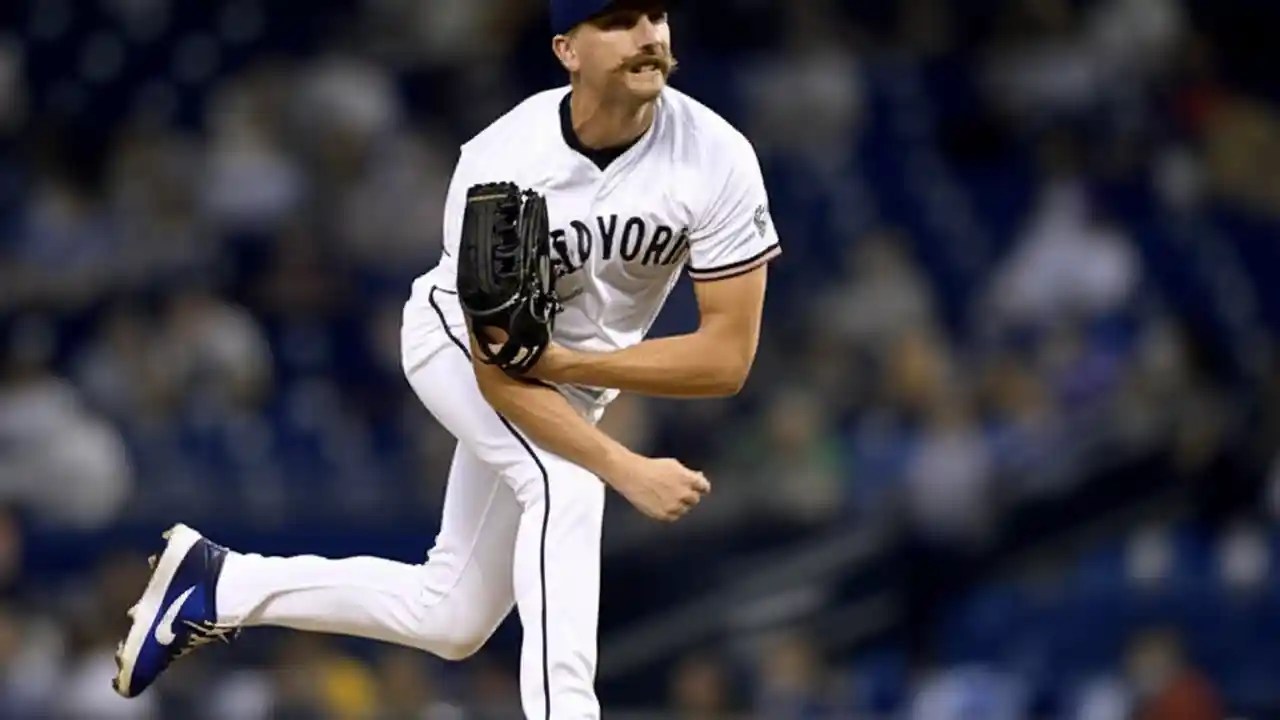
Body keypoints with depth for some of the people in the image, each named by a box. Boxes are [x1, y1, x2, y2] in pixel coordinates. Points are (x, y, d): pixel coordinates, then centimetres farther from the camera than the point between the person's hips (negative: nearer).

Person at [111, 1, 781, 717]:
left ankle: (225, 585, 25)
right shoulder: (500, 167, -31)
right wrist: (626, 470, -40)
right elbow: (498, 372, -29)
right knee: (566, 482, -34)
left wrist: (565, 365, -31)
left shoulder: (717, 158, -26)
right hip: (459, 334, -4)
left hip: (573, 386, 4)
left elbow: (728, 356, -25)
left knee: (449, 620, 10)